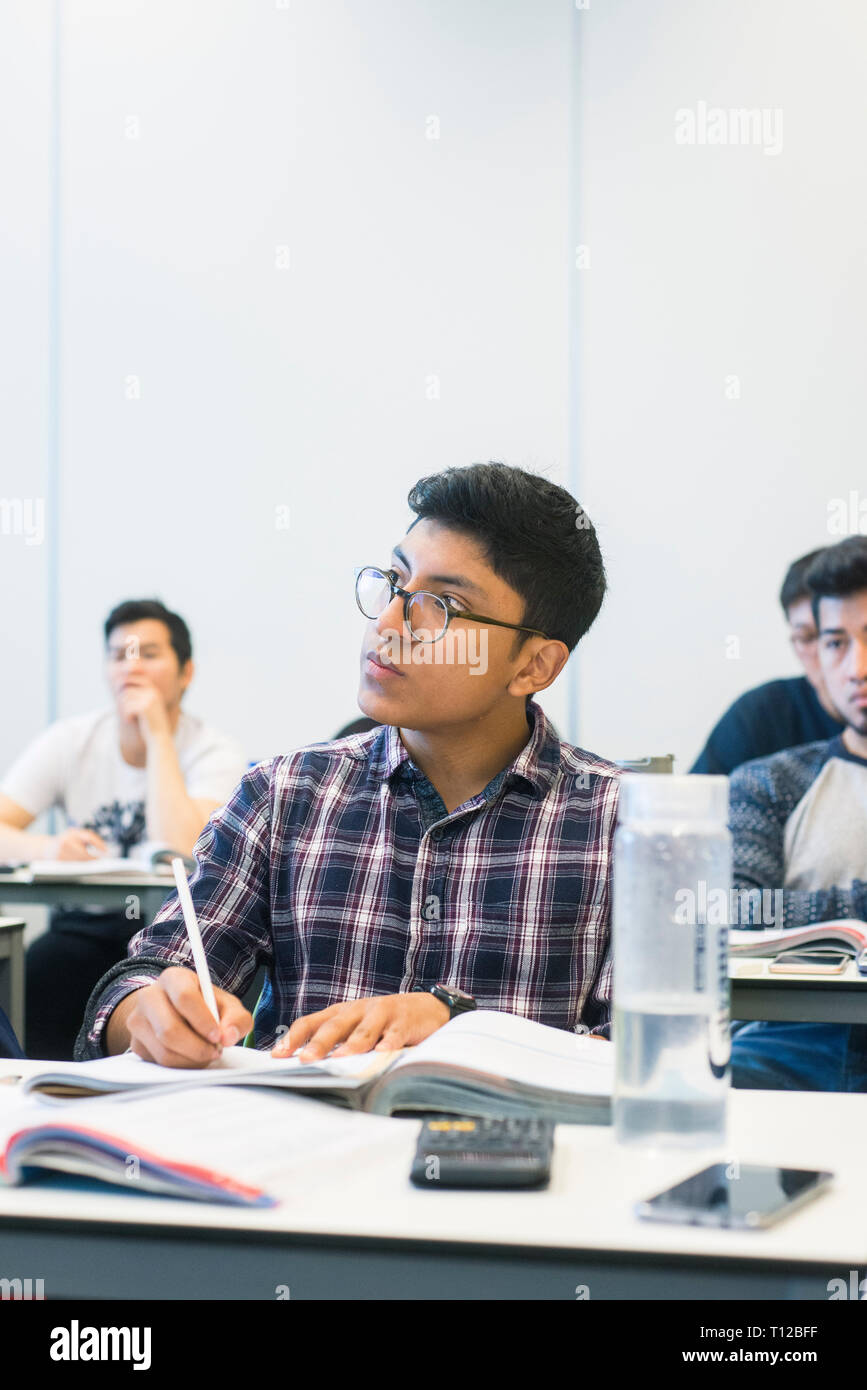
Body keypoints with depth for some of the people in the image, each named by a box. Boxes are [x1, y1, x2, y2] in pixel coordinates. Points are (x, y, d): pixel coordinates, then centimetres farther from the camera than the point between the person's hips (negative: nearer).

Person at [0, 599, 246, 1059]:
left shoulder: (215, 753, -8)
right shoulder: (69, 741, 2)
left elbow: (181, 850, -25)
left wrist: (158, 735, -19)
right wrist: (47, 848, -28)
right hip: (86, 925, 2)